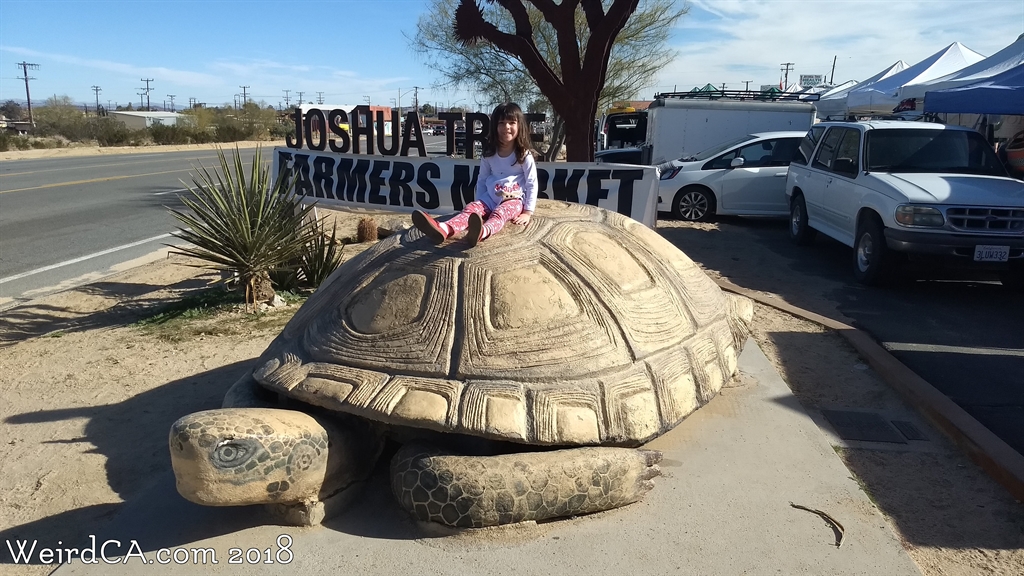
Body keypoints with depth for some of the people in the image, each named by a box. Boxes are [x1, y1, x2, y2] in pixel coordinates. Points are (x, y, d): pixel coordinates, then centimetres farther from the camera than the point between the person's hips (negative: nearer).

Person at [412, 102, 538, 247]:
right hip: (490, 198, 4)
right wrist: (479, 203, 6)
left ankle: (482, 231, -73)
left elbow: (532, 184, -6)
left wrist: (528, 212, -12)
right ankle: (444, 229, -55)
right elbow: (482, 179, 14)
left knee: (499, 213, -36)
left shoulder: (524, 155, -7)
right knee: (471, 208, -24)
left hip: (514, 200, -4)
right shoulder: (489, 154, 5)